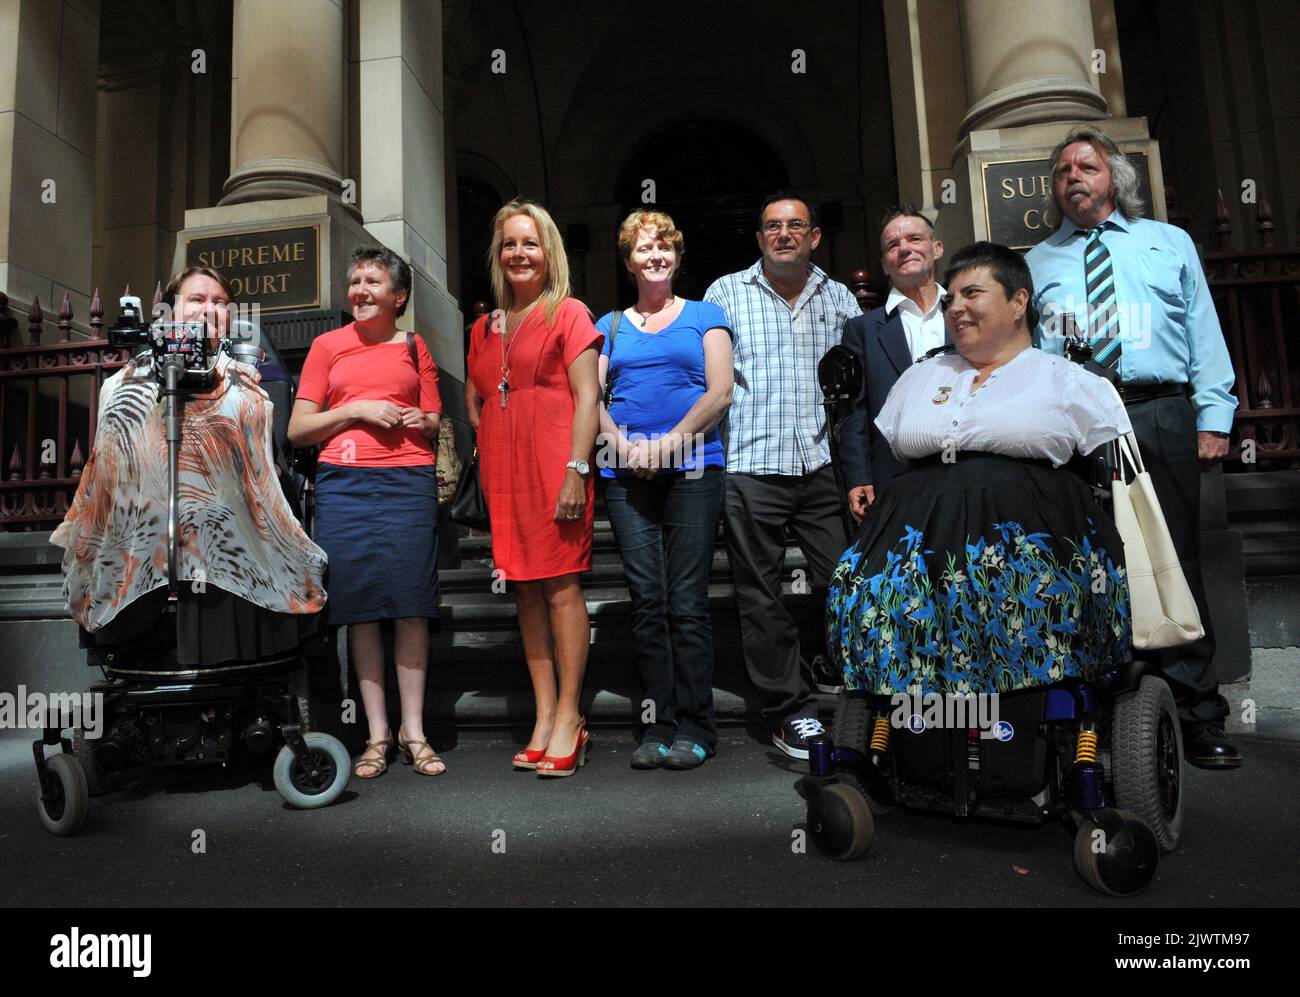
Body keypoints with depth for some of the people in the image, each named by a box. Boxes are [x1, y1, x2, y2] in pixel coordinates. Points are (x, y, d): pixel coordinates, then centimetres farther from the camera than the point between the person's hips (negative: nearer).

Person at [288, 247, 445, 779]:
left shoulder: (415, 348, 14)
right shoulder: (327, 345, 13)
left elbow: (435, 424, 17)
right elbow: (297, 430, 8)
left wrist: (417, 420, -5)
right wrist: (358, 409, -5)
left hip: (409, 481, 0)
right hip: (344, 483, 0)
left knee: (411, 605, -2)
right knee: (359, 607, 1)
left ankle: (412, 730, 10)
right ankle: (377, 733, 12)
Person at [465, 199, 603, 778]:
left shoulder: (568, 314, 2)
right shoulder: (485, 327, 19)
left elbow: (587, 398, -6)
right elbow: (472, 397, 27)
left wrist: (576, 470, -15)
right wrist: (487, 450, 12)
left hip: (553, 467, -6)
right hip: (502, 474, 6)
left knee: (560, 587, -5)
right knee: (524, 590, 6)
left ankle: (568, 717, 4)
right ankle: (544, 717, 15)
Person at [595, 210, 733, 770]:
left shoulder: (705, 316, 13)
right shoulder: (610, 326, 18)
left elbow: (720, 392, 1)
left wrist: (668, 443, -11)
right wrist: (622, 444, -9)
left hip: (692, 470, -2)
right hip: (626, 475, 2)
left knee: (687, 601, -4)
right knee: (647, 601, 2)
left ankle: (695, 727, 5)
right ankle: (659, 726, 10)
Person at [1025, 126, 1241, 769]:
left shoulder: (1169, 244, 20)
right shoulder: (1036, 263, 20)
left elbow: (1204, 333, 12)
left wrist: (1213, 417, 0)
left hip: (1159, 415, 0)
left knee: (1174, 564, -2)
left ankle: (1197, 716, 7)